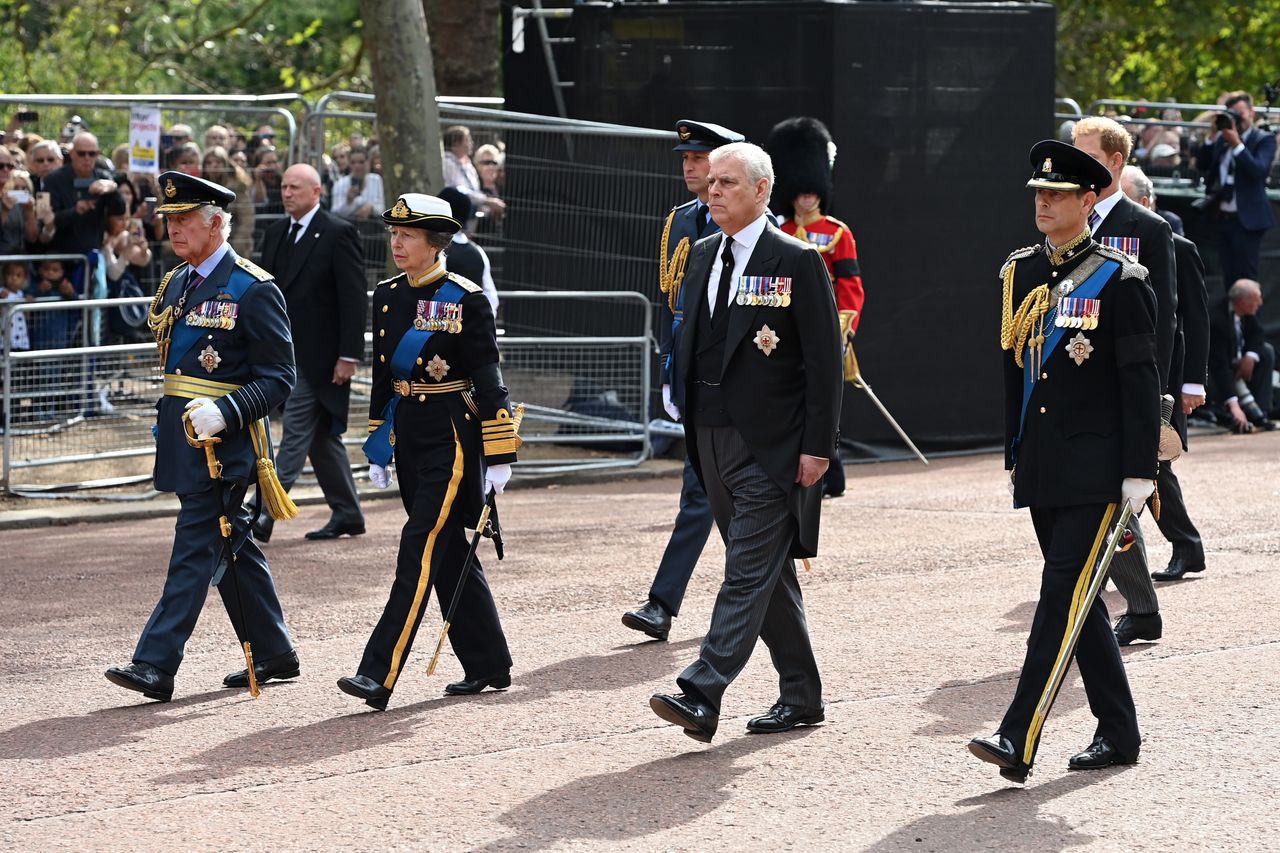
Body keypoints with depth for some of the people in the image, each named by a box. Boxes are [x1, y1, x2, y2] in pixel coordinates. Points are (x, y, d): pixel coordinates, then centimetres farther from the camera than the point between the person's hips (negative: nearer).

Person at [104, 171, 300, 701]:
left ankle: (155, 665, -13)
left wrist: (223, 412, -25)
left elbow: (277, 380, -12)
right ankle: (274, 654, 23)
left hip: (225, 439, -9)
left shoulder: (253, 289, -11)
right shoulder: (175, 285, 14)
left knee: (196, 548, -10)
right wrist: (165, 429, 22)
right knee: (232, 547, 14)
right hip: (183, 435, 9)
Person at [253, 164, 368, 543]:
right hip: (283, 352, 8)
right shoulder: (276, 233, 13)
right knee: (321, 436, 12)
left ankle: (266, 514, -15)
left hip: (318, 355, -8)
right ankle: (347, 514, 21)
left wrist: (349, 355, -15)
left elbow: (354, 299, -11)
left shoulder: (338, 234, -8)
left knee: (296, 431, -10)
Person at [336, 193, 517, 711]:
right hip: (408, 436, 7)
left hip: (452, 438, -7)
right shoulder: (387, 297, 9)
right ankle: (488, 666, 23)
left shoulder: (465, 300, -10)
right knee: (449, 554, 13)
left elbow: (488, 380, -10)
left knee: (420, 552, -11)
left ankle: (381, 674, -16)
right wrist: (377, 447, 14)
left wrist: (499, 456, -12)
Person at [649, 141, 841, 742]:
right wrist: (690, 420, 14)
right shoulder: (703, 256, 13)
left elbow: (824, 360, -10)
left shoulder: (797, 262, -8)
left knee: (748, 572, -11)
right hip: (713, 440, 7)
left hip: (771, 446, -7)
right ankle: (801, 697, 21)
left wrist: (817, 445, -14)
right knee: (768, 573, 13)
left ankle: (701, 696, -20)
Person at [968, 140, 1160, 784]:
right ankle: (1119, 733, 21)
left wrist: (1139, 470, -11)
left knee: (1064, 592, -11)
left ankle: (1018, 742, -17)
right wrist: (1014, 454, 17)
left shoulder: (1119, 280, -7)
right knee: (1077, 599, 10)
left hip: (1096, 467, -7)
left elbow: (1141, 380, -8)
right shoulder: (1018, 272, 11)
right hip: (1042, 466, 7)